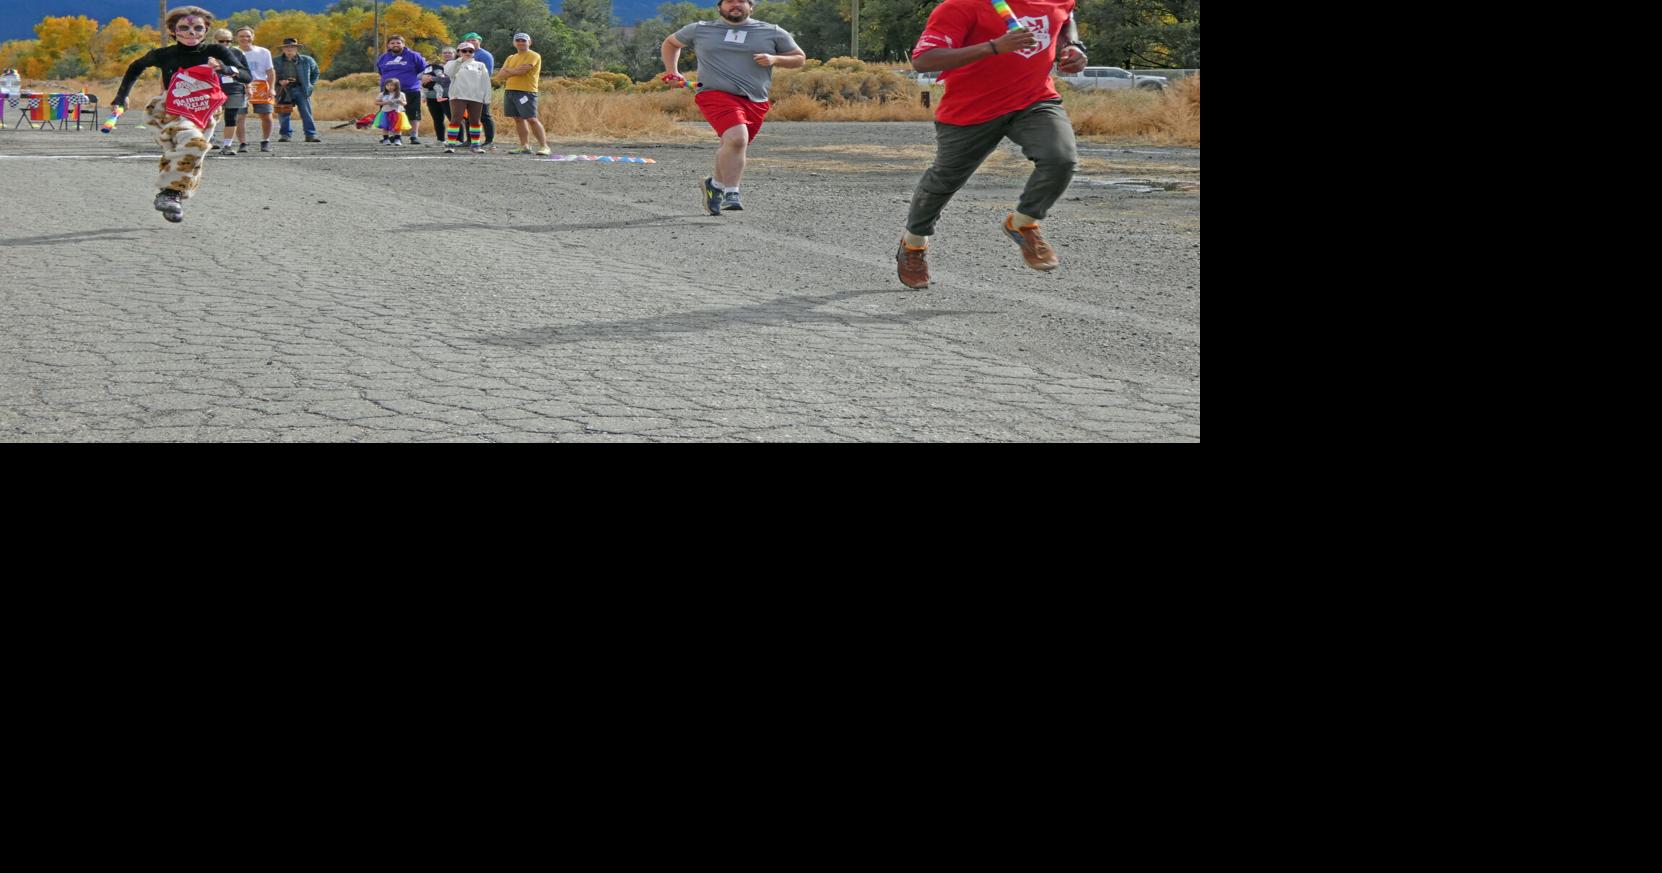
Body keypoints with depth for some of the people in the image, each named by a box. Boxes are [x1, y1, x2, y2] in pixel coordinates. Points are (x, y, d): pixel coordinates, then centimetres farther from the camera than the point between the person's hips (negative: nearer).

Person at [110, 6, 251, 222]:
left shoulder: (216, 51, -3)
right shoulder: (164, 55, -1)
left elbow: (247, 76, -14)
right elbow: (136, 67, 20)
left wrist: (225, 68, -34)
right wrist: (122, 96, 16)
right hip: (168, 111, -3)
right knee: (192, 140, -31)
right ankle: (169, 192, -33)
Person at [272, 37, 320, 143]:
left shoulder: (306, 60, 6)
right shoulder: (277, 62, 2)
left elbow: (315, 72, 20)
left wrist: (311, 84, 10)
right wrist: (279, 81, -11)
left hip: (301, 90, 0)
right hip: (284, 91, 0)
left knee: (306, 113, -3)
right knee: (284, 114, 0)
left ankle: (311, 135, -1)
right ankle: (284, 135, 8)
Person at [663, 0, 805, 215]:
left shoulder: (773, 33, 13)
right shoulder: (700, 30, 15)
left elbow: (800, 58, 17)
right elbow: (670, 42, 31)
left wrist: (774, 59, 0)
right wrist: (672, 72, 18)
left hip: (755, 102, 3)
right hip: (716, 94, -3)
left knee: (733, 149, 7)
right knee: (737, 138, -27)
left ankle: (715, 184, 35)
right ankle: (731, 193, -19)